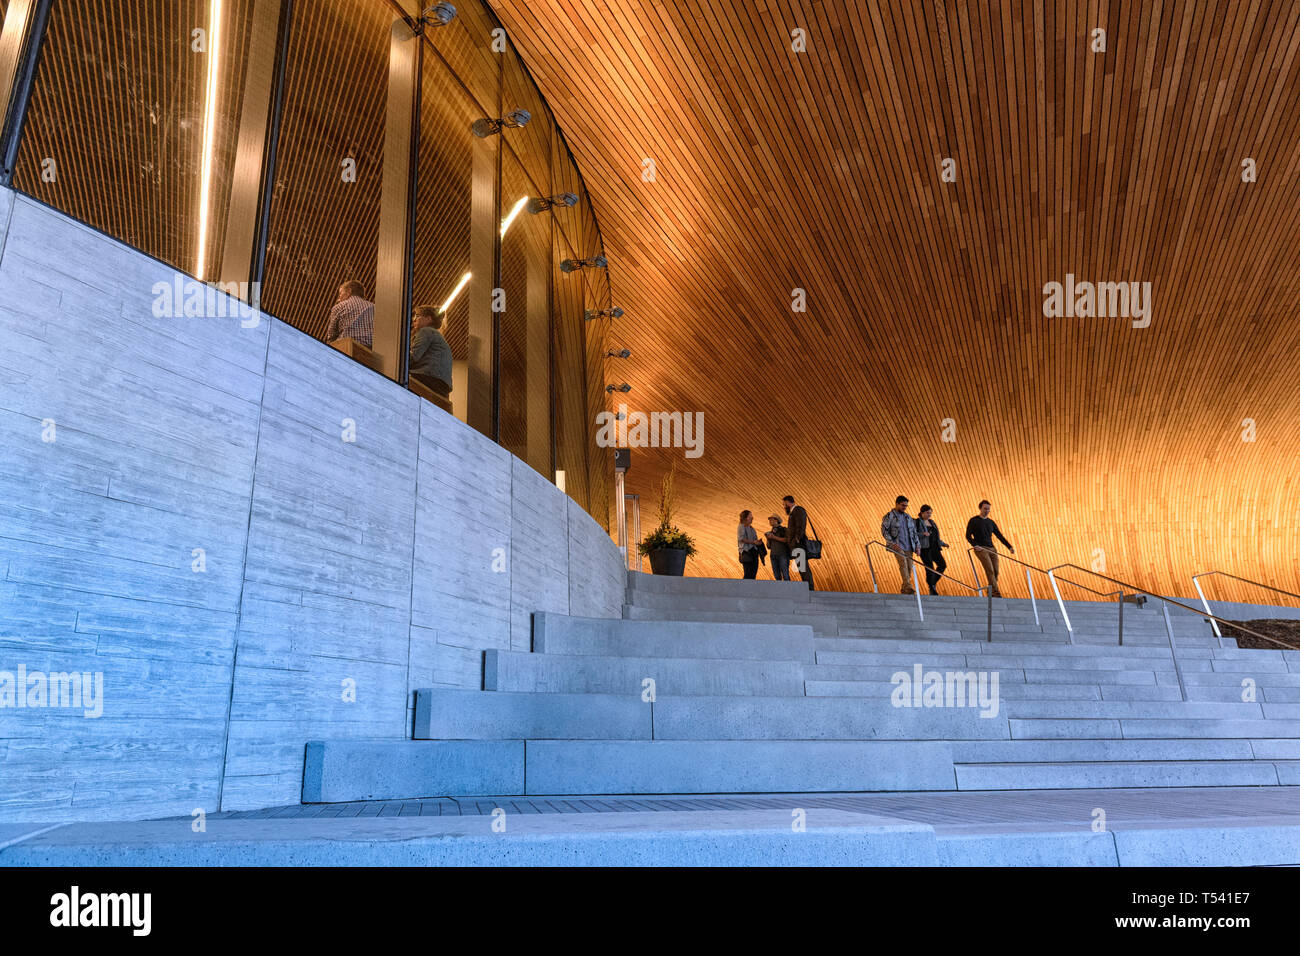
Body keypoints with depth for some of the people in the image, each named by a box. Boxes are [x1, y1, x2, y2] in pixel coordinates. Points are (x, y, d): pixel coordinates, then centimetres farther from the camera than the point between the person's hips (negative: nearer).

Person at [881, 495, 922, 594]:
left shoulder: (908, 517, 16)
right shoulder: (889, 516, -1)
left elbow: (914, 532, 19)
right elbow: (884, 530, -9)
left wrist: (917, 545, 10)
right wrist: (892, 543, -18)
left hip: (908, 546, 6)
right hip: (897, 545, -6)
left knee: (909, 567, 2)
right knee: (903, 563, -23)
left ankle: (904, 589, 13)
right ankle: (908, 586, -32)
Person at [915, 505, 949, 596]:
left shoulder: (931, 522, 20)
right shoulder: (917, 522, -3)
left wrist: (943, 543, 24)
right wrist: (923, 534, -24)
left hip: (934, 548, 7)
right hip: (924, 549, -7)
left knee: (943, 565, -3)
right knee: (930, 568, -9)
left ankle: (933, 583, 13)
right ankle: (931, 588, 1)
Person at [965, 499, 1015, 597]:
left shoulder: (991, 522, 16)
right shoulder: (973, 521, 3)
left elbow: (1000, 536, 15)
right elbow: (968, 536, -1)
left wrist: (1009, 547, 6)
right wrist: (975, 545, -15)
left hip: (991, 549, 5)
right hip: (981, 549, -5)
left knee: (995, 571, -2)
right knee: (990, 570, -17)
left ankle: (991, 591, 14)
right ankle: (996, 592, -19)